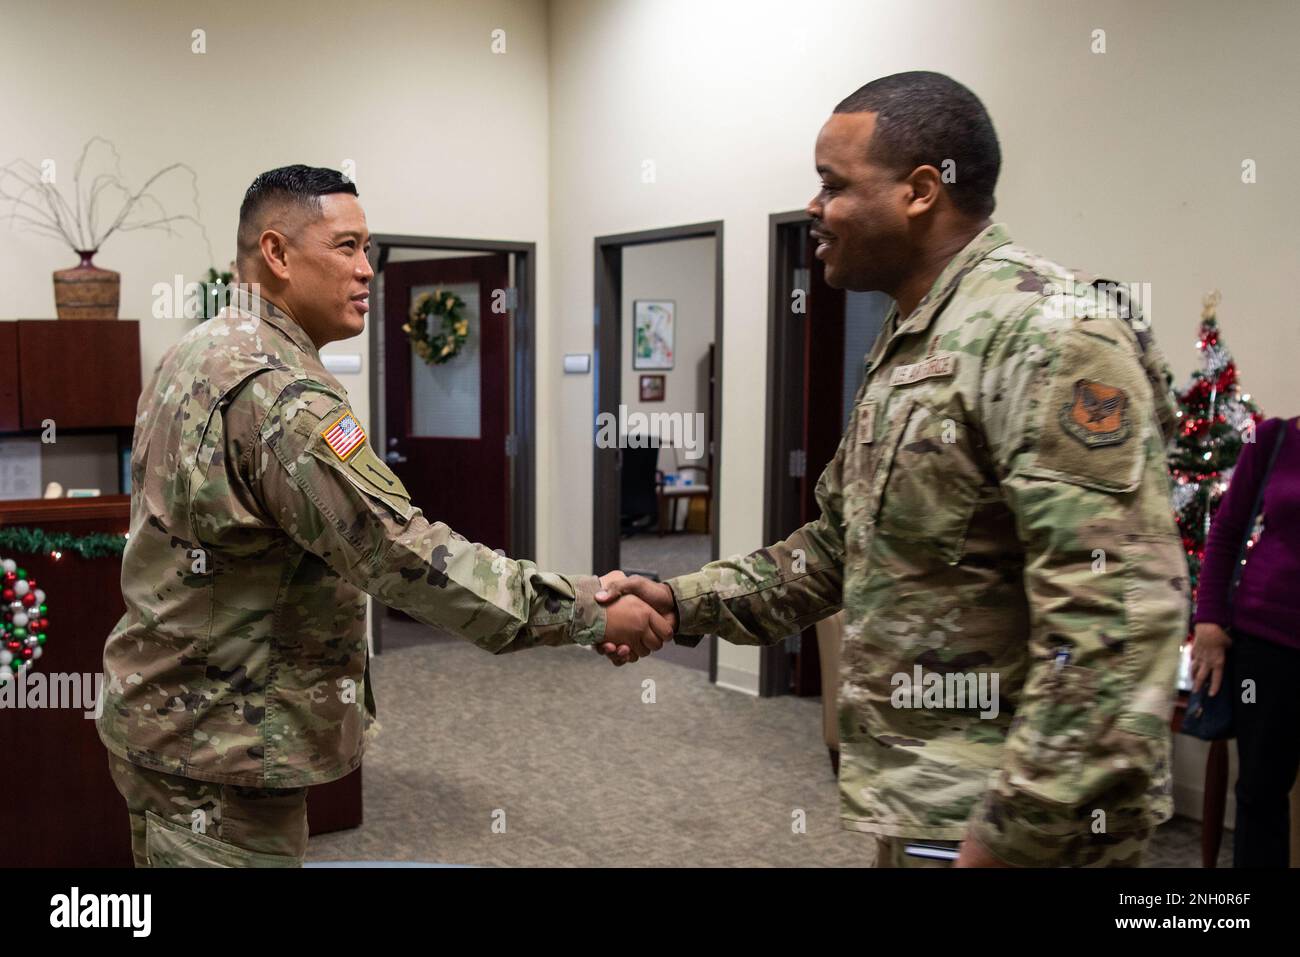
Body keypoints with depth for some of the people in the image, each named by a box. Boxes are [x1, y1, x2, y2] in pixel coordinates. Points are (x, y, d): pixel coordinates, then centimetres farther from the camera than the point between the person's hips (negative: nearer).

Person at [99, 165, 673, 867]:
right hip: (217, 751, -10)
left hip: (171, 722, 10)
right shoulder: (274, 391, -26)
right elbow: (406, 553, -30)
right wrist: (590, 611, -25)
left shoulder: (199, 356, 9)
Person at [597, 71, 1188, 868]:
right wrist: (686, 603, 6)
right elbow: (840, 549, 17)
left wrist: (1014, 835, -24)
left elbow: (1118, 617, -26)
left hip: (1011, 819, -9)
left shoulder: (1047, 332, -20)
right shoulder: (906, 345, 11)